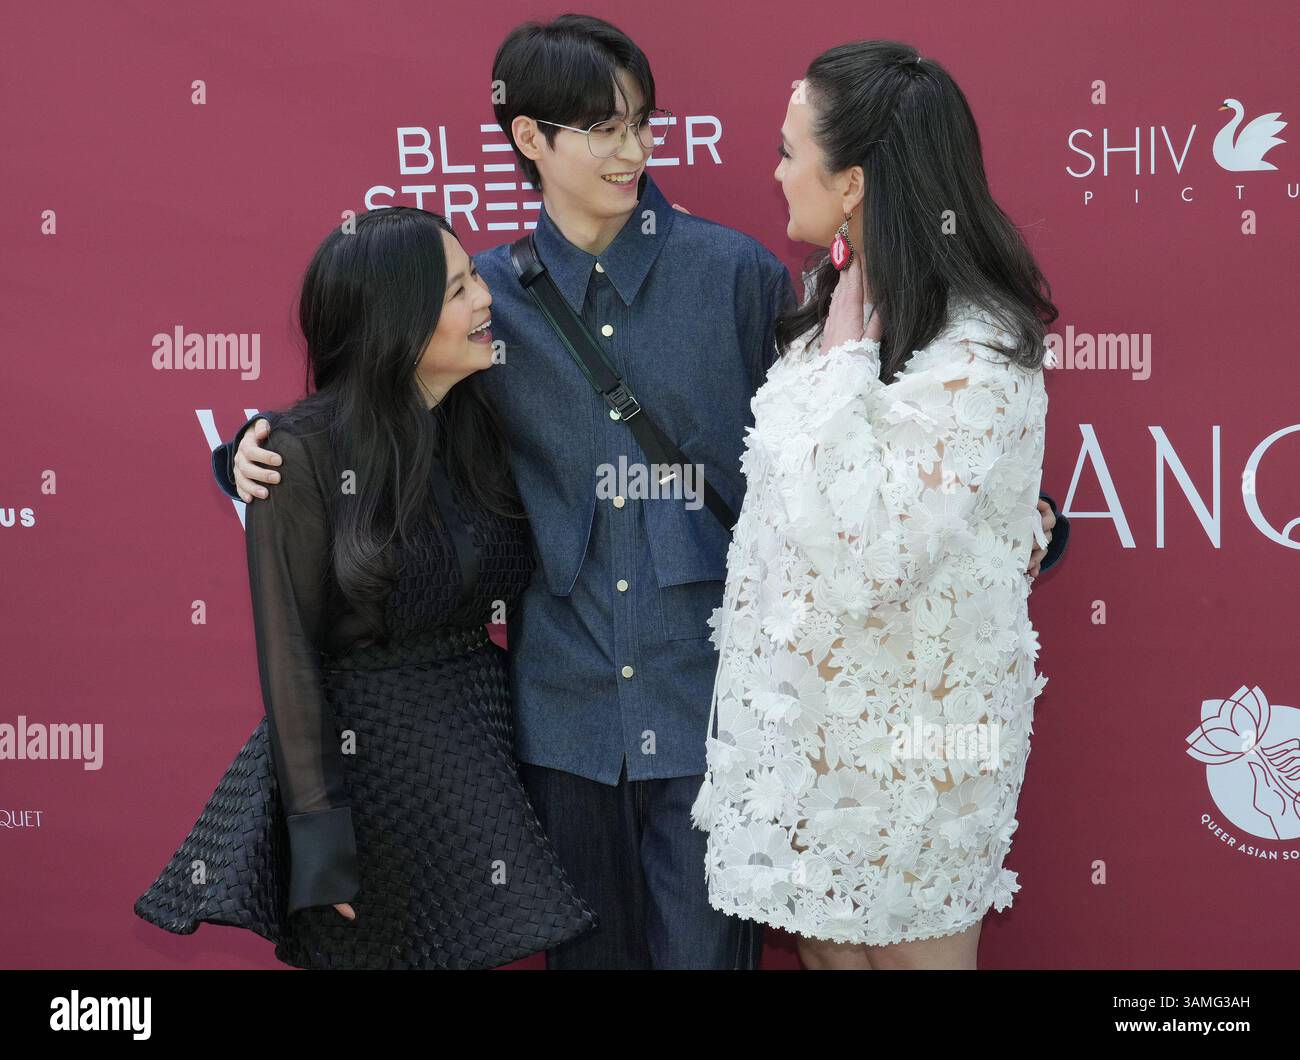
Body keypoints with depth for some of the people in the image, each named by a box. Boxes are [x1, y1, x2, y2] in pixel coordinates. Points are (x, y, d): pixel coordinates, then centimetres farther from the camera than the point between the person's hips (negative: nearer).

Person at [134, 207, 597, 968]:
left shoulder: (486, 426, 2)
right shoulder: (305, 452, -13)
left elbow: (511, 594, 9)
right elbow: (289, 654, -12)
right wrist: (319, 833, -15)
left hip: (480, 751, 5)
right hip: (363, 755, -5)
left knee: (473, 951, 10)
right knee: (365, 949, 7)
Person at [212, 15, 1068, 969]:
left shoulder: (736, 273, -2)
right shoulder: (485, 296, 2)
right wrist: (265, 447, -2)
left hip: (708, 702, -2)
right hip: (567, 705, 2)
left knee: (704, 945, 1)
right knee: (589, 947, 16)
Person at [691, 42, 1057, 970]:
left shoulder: (975, 355, -24)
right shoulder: (840, 297, 3)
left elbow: (858, 562, -30)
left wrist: (843, 354, -27)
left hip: (905, 734, -8)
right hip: (807, 709, 8)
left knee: (906, 943, 10)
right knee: (822, 939, 19)